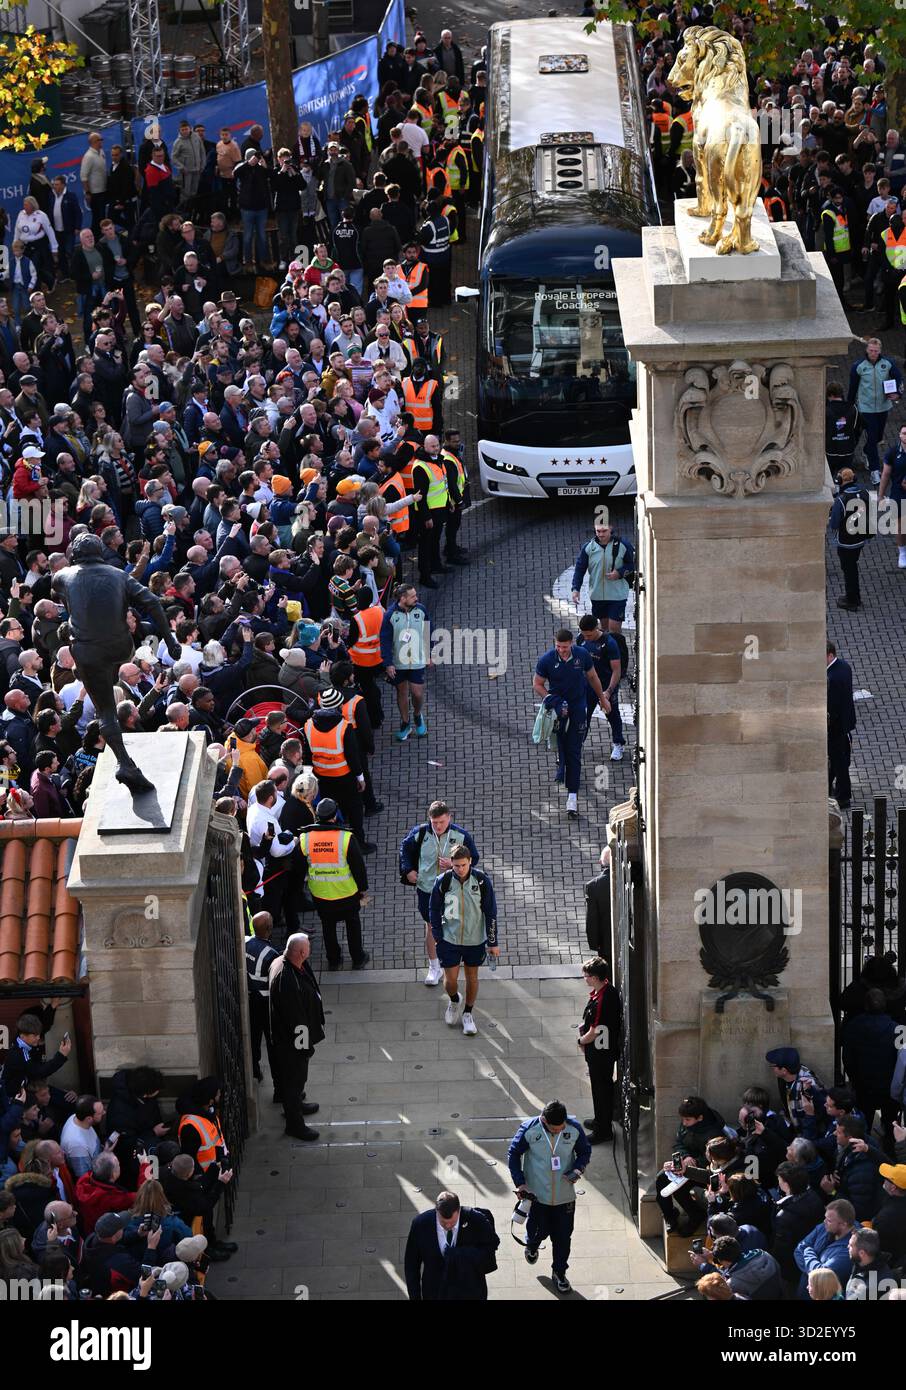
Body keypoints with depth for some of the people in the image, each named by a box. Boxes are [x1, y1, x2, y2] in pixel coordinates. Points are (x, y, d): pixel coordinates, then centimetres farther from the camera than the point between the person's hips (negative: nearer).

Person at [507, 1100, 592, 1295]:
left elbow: (585, 1152, 3)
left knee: (563, 1237, 10)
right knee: (539, 1230, 15)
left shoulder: (574, 1128, -14)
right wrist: (520, 1183, -12)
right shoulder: (529, 1129, -19)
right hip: (537, 1195, -1)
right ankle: (531, 1245, 51)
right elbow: (513, 1154, -6)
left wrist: (578, 1169, -17)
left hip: (565, 1195, 1)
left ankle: (560, 1273, 31)